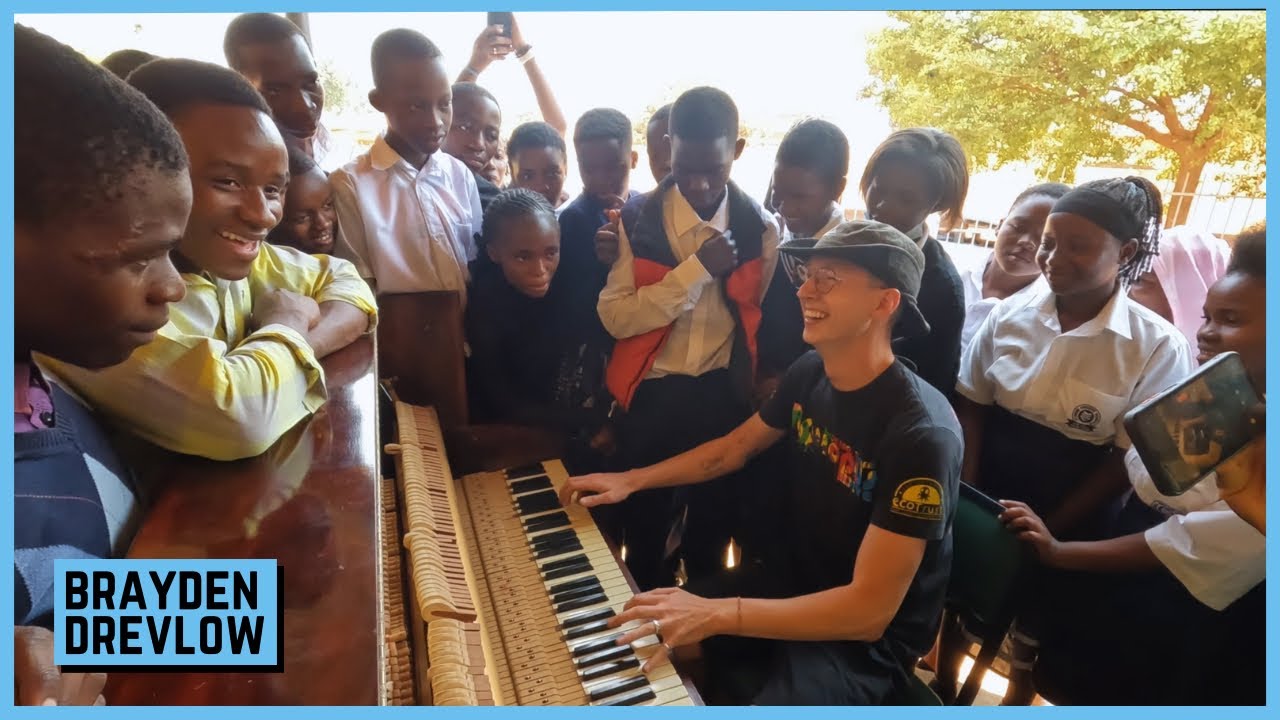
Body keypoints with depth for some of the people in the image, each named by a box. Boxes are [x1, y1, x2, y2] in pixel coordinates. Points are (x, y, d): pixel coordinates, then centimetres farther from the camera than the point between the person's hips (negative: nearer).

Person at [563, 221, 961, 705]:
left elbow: (869, 609, -27)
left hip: (865, 641, -6)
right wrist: (631, 479, 5)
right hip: (789, 584, 6)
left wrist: (716, 615, -32)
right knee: (637, 630, 3)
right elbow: (734, 448, 9)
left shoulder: (922, 434, -28)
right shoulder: (810, 373, -8)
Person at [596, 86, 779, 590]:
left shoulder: (759, 228, -1)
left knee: (712, 530, 18)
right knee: (645, 530, 15)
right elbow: (615, 315, -15)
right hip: (652, 395, -1)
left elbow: (759, 319, 7)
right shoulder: (636, 219, -7)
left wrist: (760, 386, 2)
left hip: (724, 396, 1)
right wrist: (697, 267, -21)